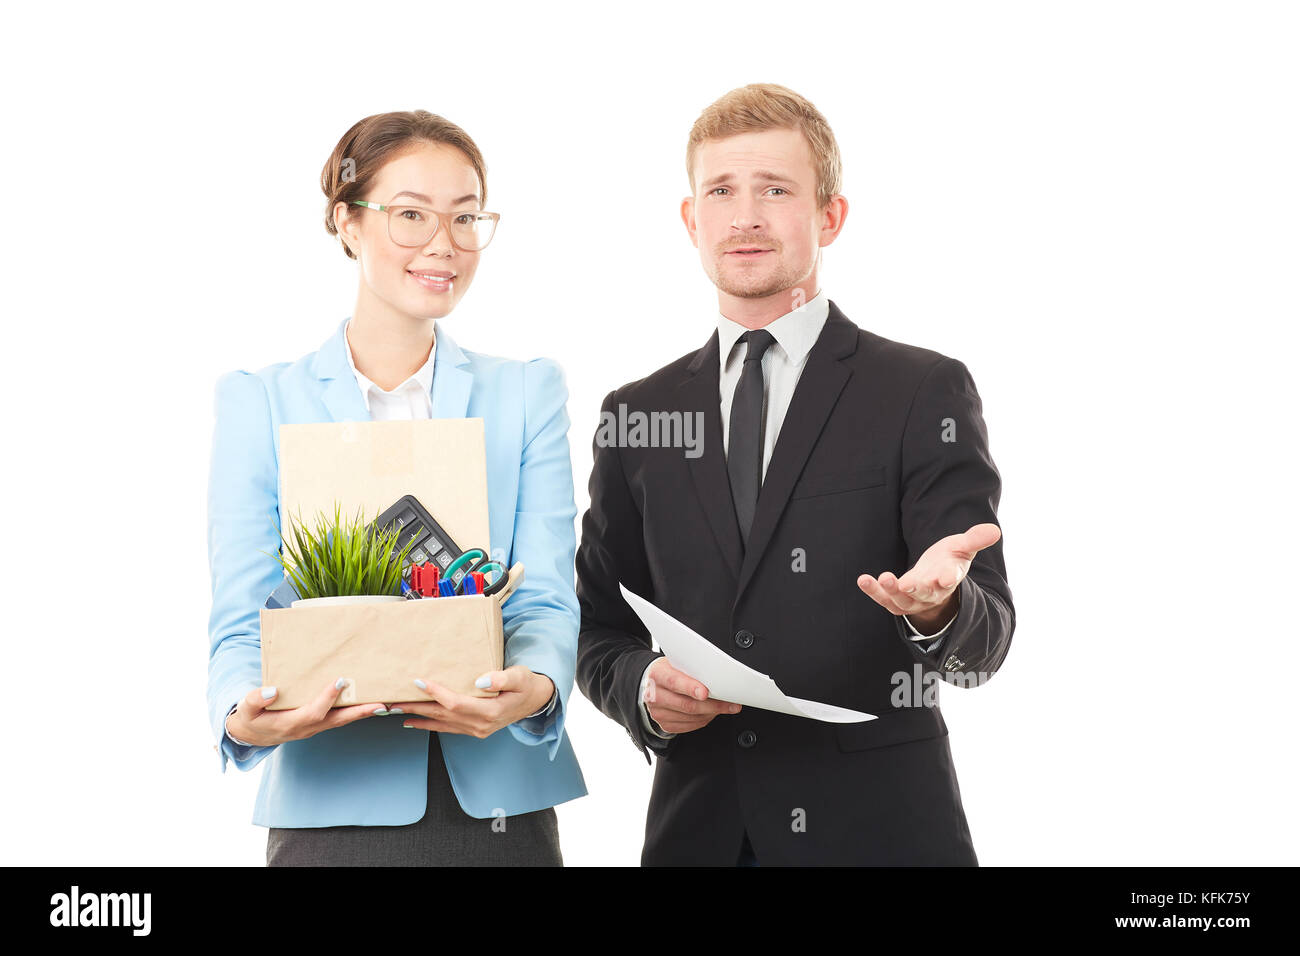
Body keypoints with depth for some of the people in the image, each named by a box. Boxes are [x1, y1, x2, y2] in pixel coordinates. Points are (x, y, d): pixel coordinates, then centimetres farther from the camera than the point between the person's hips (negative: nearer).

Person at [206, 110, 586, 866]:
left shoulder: (529, 393, 8)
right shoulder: (259, 401, 4)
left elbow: (546, 598, -2)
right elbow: (244, 618, -1)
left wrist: (534, 686, -24)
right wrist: (245, 713, -23)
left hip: (499, 801, 1)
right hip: (331, 803, -1)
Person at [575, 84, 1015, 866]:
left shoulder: (924, 392, -2)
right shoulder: (638, 416, 8)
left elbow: (984, 641, -8)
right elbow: (601, 628, 12)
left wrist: (939, 605, -30)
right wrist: (643, 686, -9)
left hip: (875, 827, -2)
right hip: (697, 825, 3)